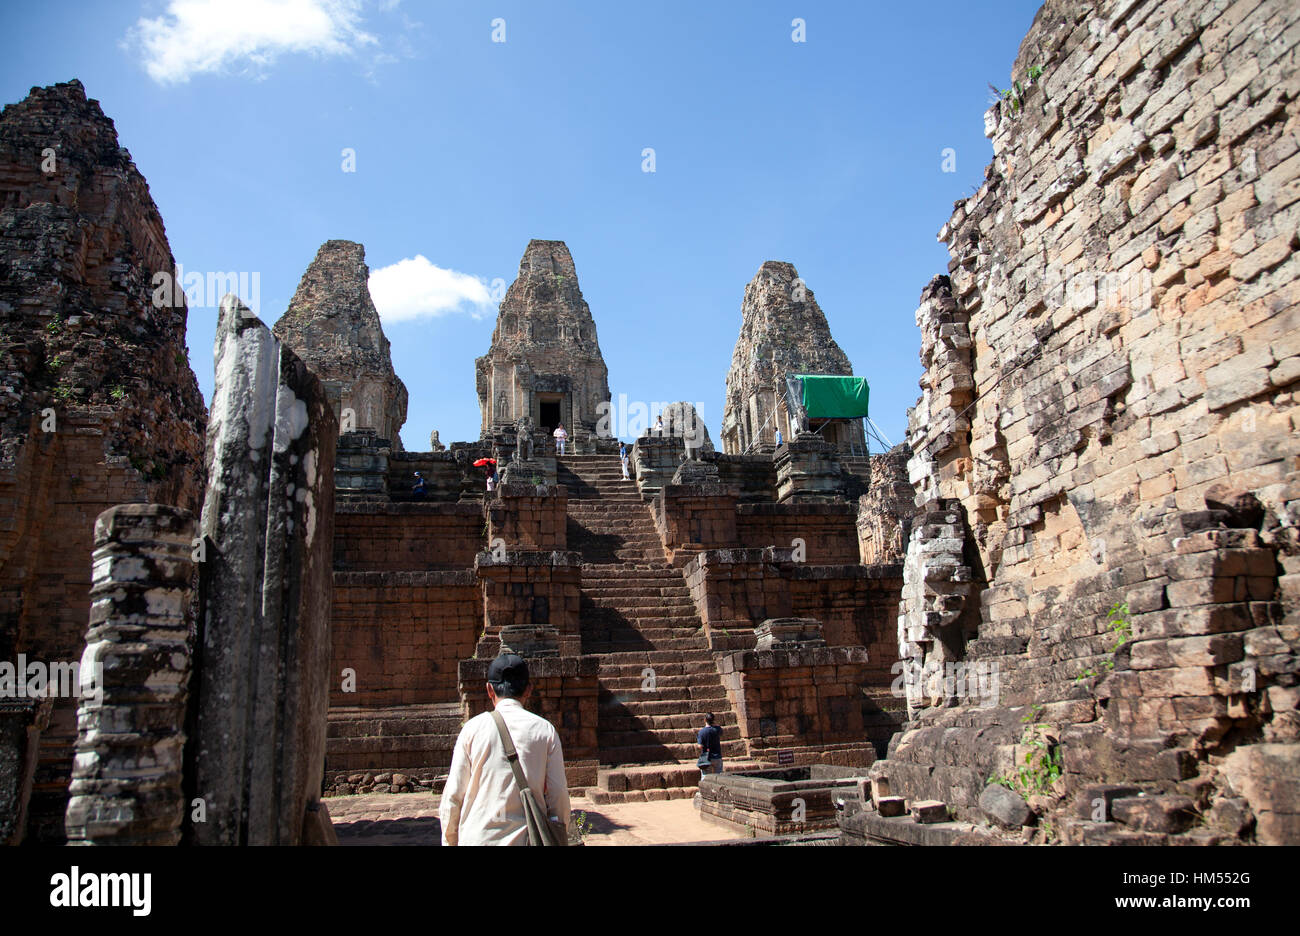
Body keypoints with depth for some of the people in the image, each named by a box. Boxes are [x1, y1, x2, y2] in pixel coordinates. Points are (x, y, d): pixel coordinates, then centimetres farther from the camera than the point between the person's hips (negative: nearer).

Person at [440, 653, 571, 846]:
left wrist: (450, 841, 12)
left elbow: (453, 796, 1)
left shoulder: (472, 728, -1)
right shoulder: (545, 730, 0)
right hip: (526, 838, 0)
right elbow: (558, 796, 1)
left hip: (477, 838, 0)